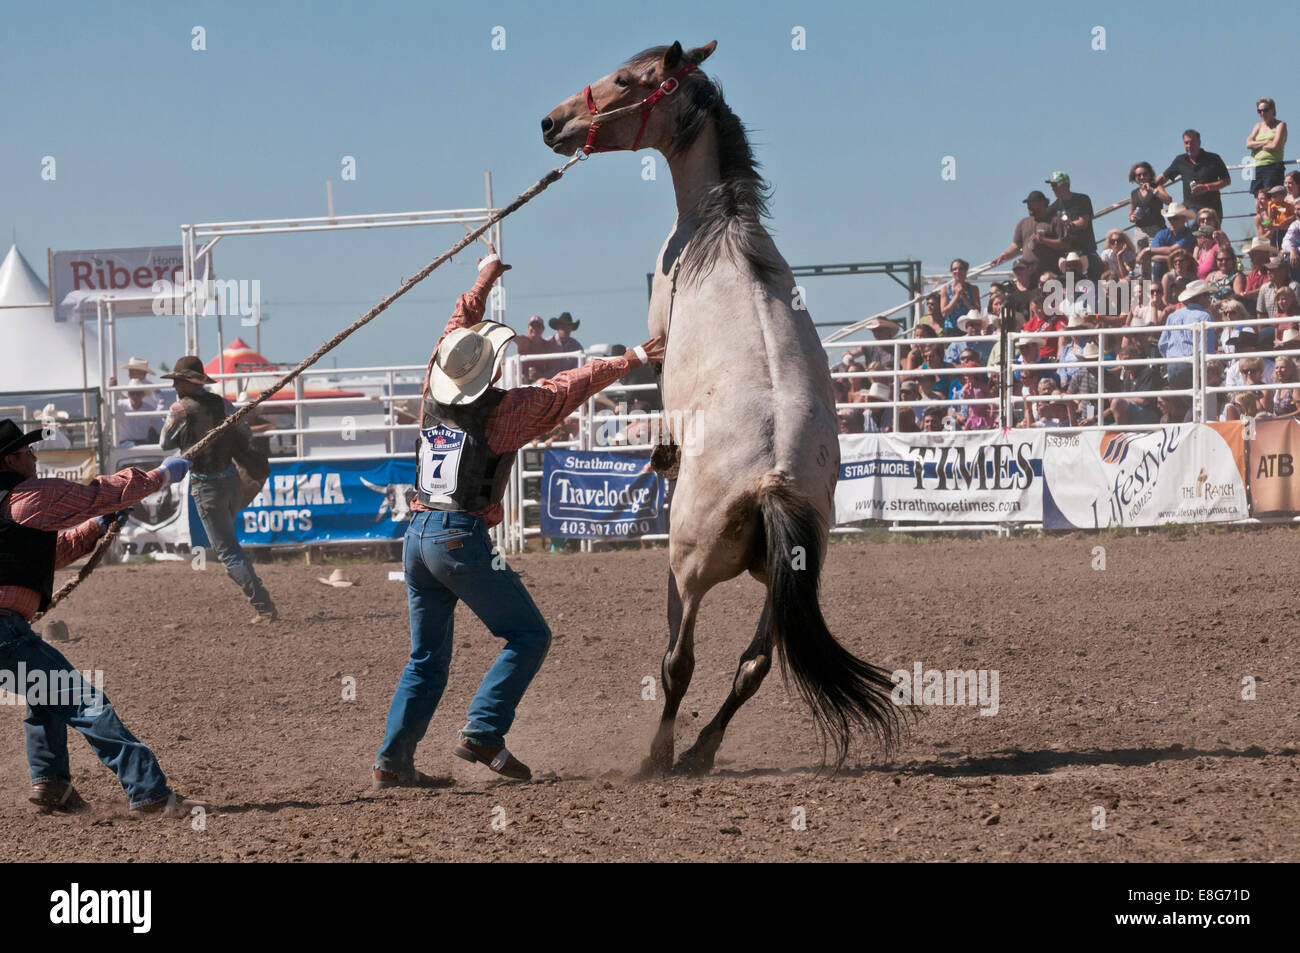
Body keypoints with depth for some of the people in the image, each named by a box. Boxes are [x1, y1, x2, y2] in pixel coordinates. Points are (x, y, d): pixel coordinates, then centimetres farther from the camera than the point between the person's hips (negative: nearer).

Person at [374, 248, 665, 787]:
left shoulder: (435, 395, 8)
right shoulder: (501, 413, -8)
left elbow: (459, 326, 24)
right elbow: (568, 388, -3)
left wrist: (487, 277, 37)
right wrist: (631, 360, 4)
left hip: (417, 535, 7)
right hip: (462, 540, -7)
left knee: (427, 658, 14)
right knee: (528, 635, 3)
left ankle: (393, 760, 6)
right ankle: (483, 734, -10)